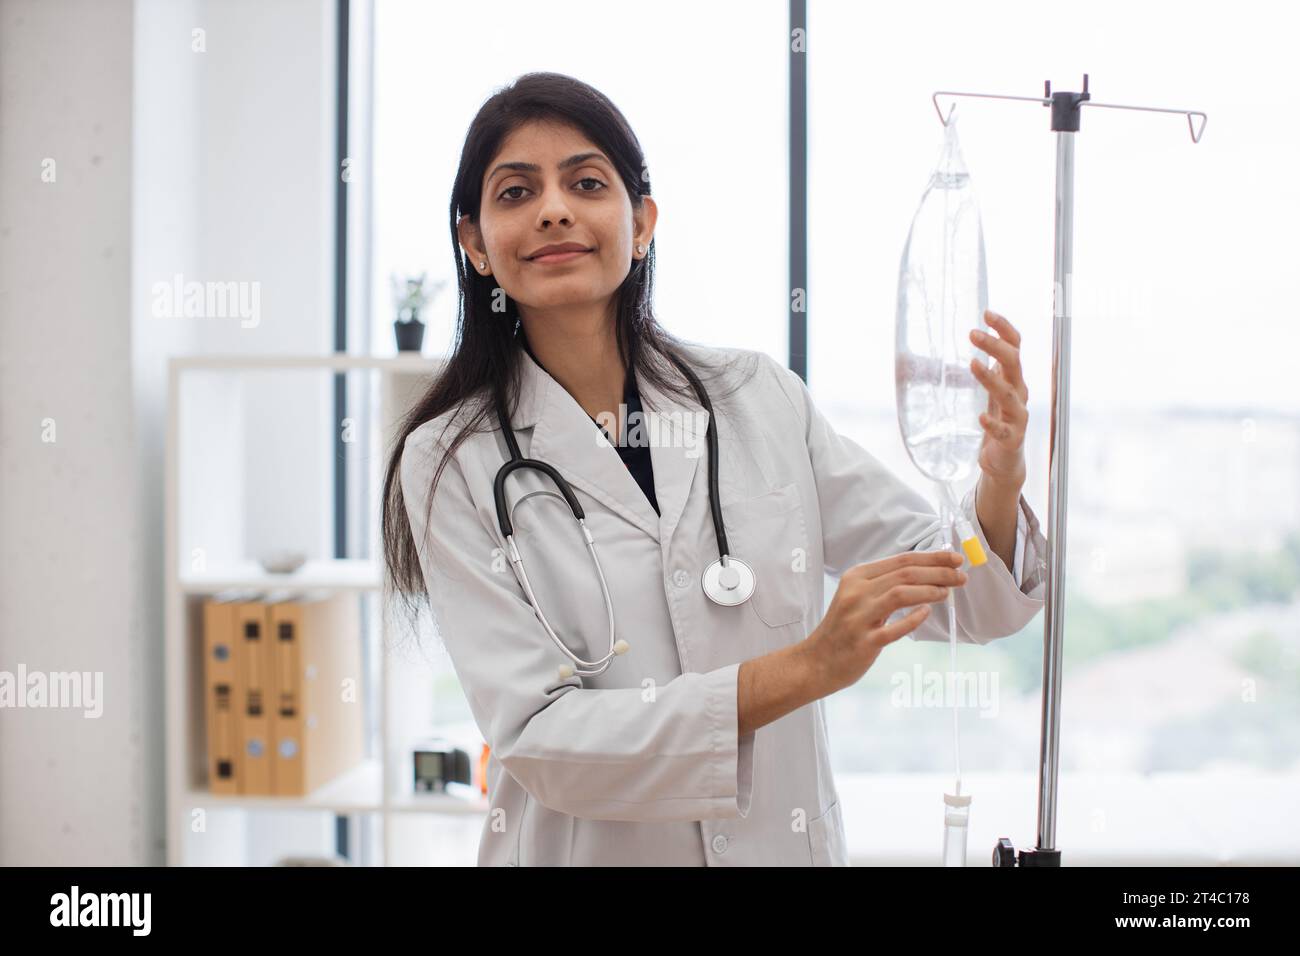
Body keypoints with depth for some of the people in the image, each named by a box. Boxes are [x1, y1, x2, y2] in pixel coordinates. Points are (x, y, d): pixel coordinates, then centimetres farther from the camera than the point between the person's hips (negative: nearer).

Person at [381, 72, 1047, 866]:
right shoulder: (452, 463, -11)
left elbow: (953, 596, -1)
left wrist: (998, 485, -22)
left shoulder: (762, 401, -5)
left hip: (789, 840, 2)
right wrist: (805, 670, -27)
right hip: (584, 848, -2)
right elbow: (537, 739, -18)